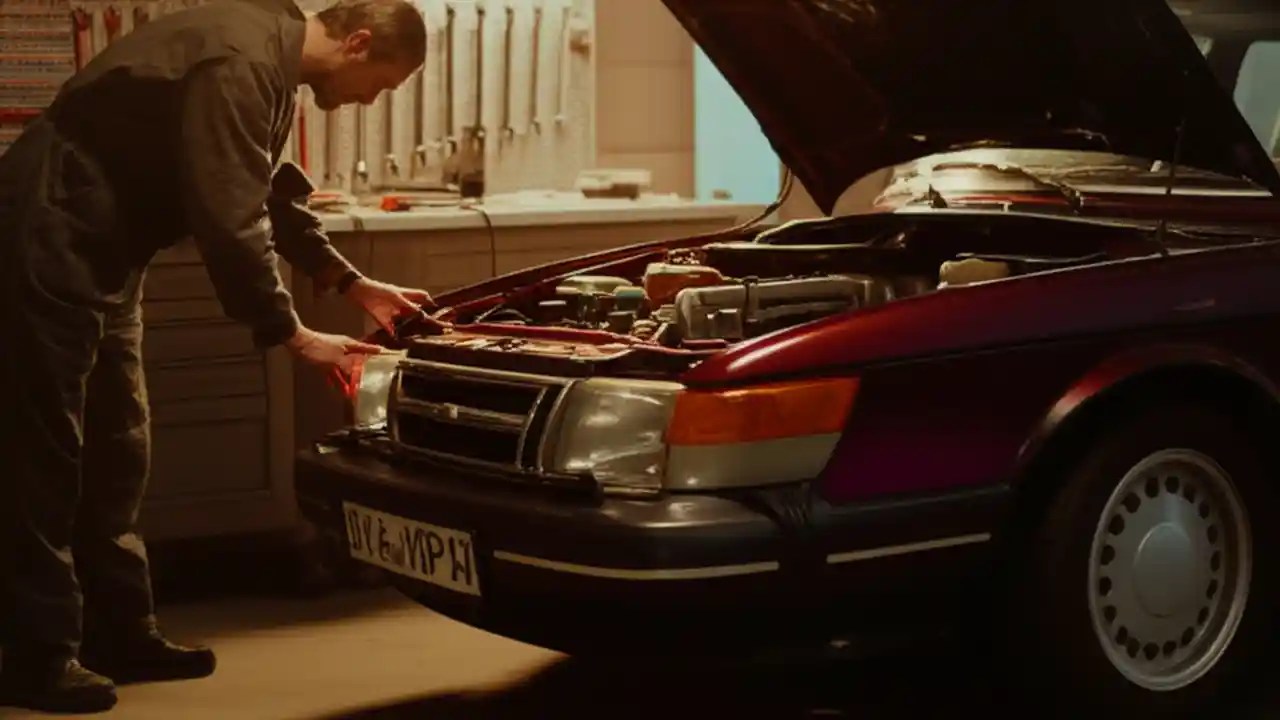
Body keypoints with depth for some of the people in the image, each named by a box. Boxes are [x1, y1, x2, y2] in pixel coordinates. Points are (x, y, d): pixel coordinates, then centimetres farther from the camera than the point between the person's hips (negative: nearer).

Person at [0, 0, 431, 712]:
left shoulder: (272, 58, 8)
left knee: (115, 447, 12)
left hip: (102, 245, 11)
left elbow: (273, 197, 20)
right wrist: (293, 334, -20)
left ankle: (120, 634, 19)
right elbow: (230, 223, -28)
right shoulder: (239, 63, -25)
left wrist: (355, 284, 18)